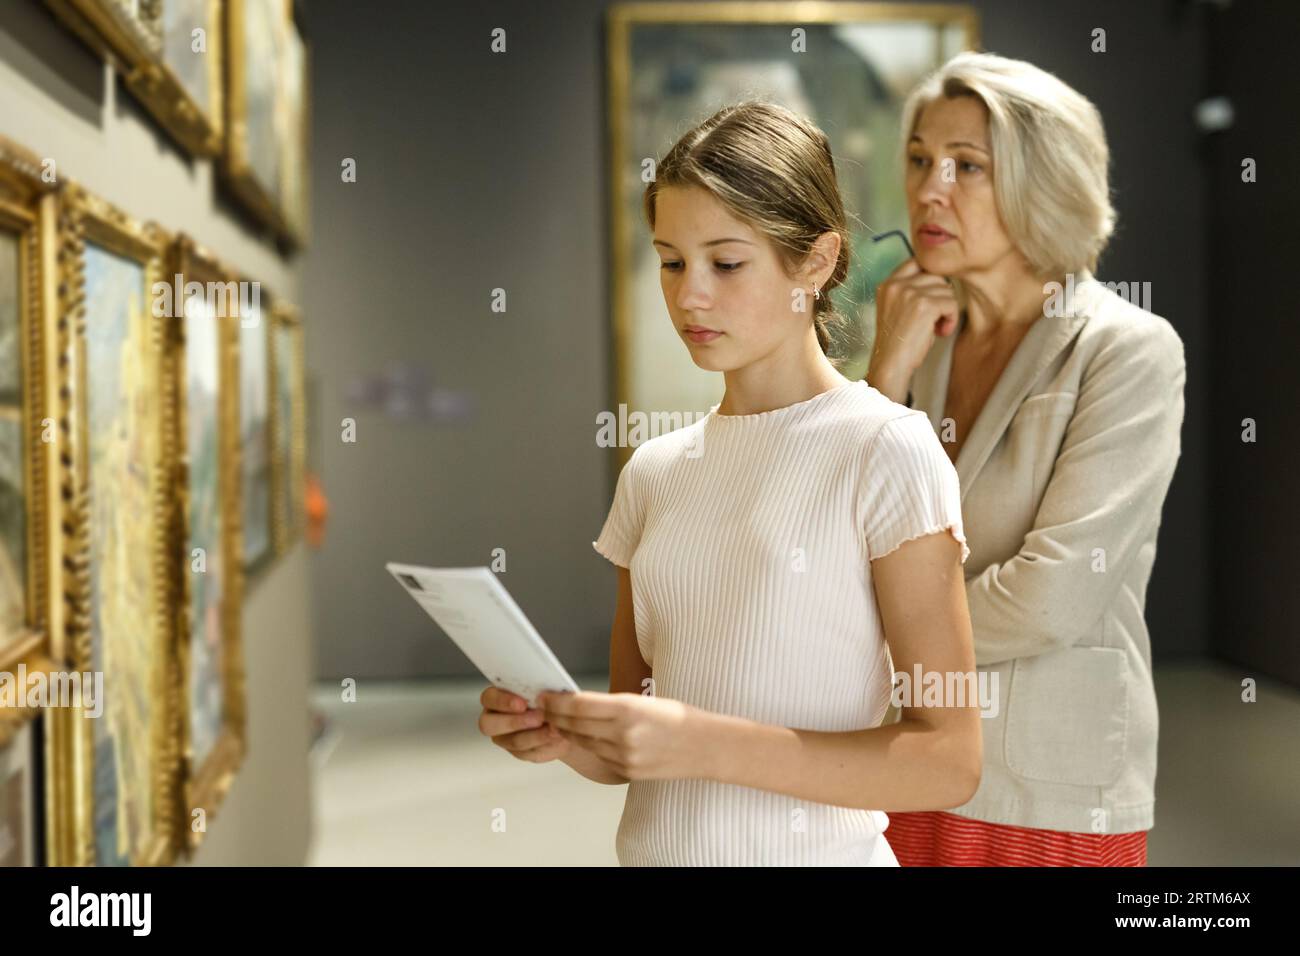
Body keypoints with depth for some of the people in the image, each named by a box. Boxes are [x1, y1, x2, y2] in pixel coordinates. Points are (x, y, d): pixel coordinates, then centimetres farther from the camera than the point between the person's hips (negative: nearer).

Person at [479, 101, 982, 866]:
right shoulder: (653, 472, 2)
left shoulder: (887, 451, -12)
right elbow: (633, 754, 9)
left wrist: (703, 744, -23)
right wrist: (567, 735, -12)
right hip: (652, 844, 4)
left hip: (814, 848, -4)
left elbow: (947, 761, -16)